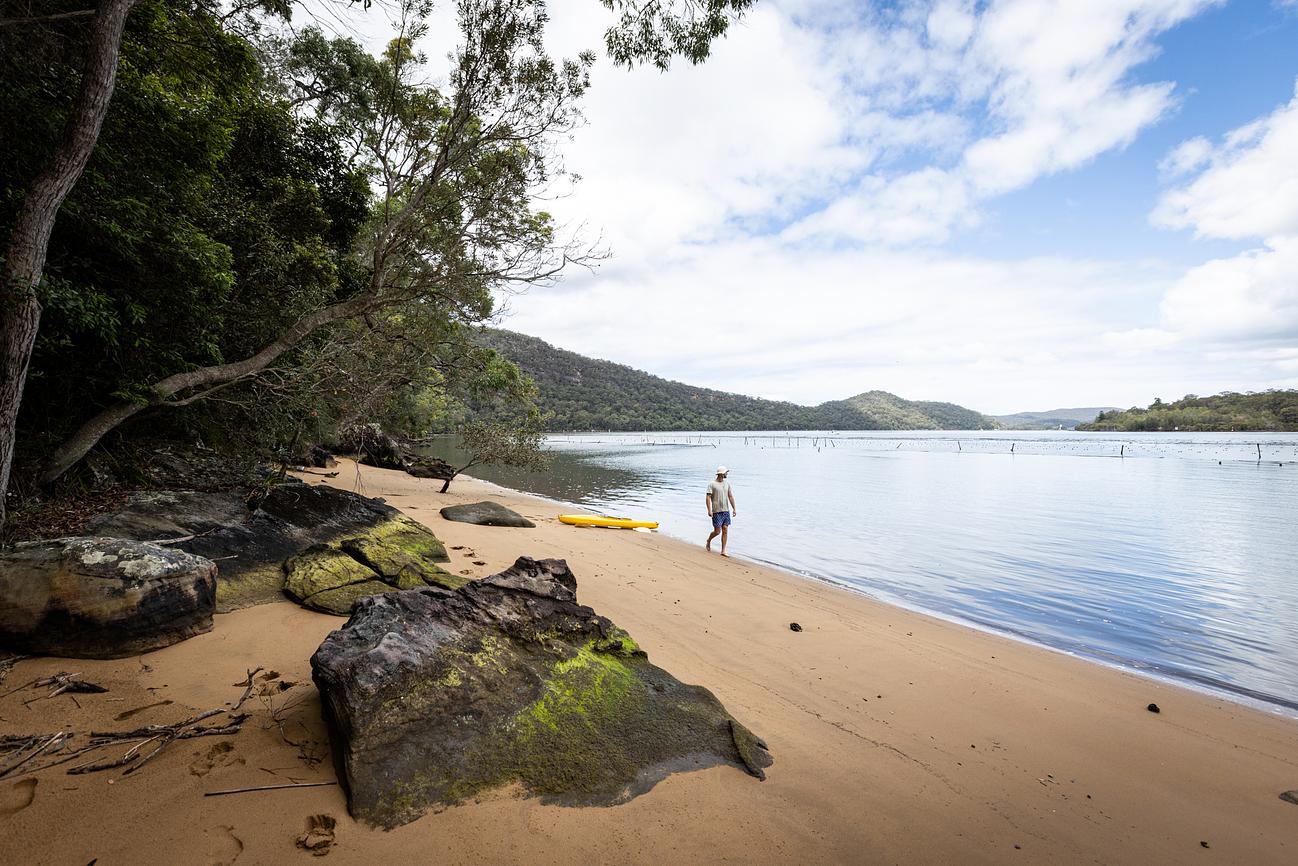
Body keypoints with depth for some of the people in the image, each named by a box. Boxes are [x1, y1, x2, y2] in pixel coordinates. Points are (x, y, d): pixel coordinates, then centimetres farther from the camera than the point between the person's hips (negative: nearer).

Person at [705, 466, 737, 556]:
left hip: (726, 511, 5)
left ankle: (723, 551, 8)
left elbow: (730, 497, 13)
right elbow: (708, 497, -11)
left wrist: (734, 509, 8)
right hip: (716, 511, -5)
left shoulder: (727, 483, 10)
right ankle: (708, 541, 27)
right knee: (717, 531, -3)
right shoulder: (711, 484, -7)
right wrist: (709, 510, -18)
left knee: (725, 531, 2)